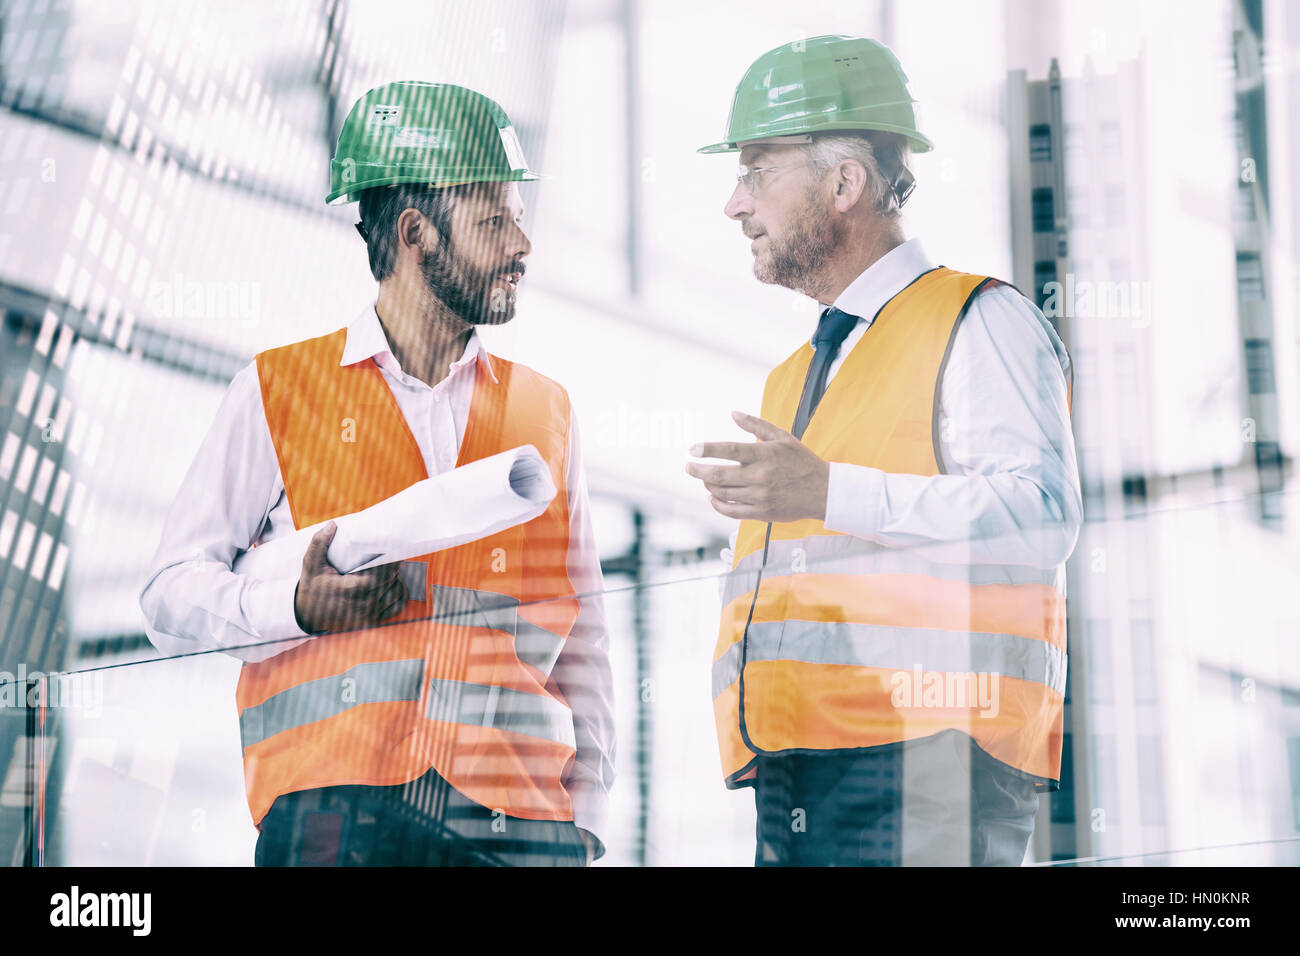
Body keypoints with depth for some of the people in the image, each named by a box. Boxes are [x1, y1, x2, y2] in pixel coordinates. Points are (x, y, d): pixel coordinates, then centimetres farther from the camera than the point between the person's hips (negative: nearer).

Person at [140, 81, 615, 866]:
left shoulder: (545, 411, 18)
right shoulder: (279, 390, 9)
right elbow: (172, 588, 8)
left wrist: (587, 818, 9)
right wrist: (296, 606, -11)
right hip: (335, 803, -3)